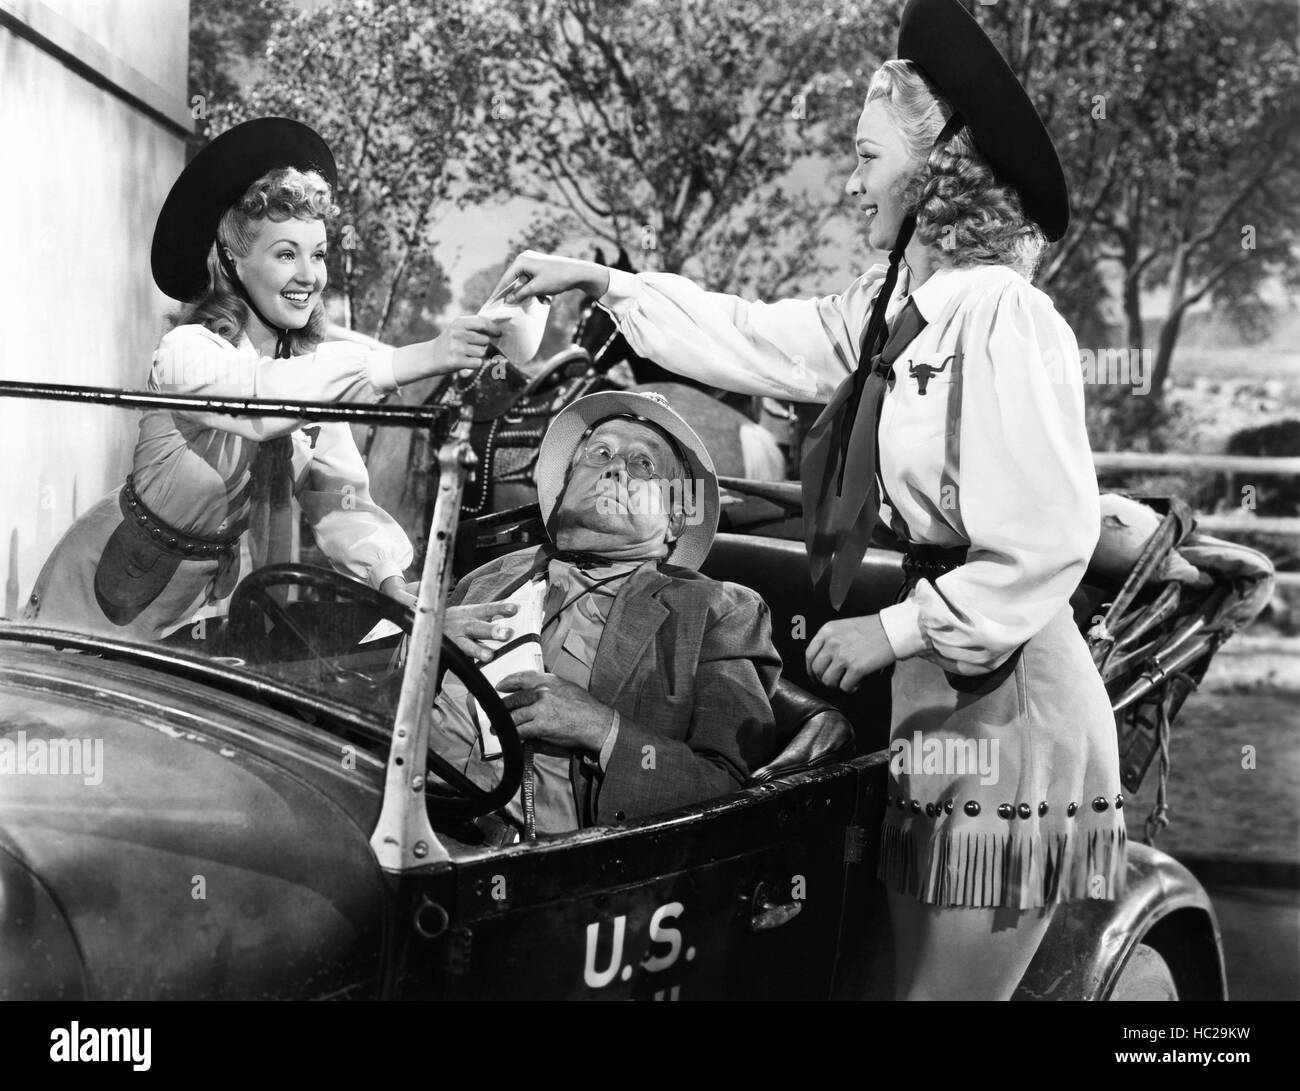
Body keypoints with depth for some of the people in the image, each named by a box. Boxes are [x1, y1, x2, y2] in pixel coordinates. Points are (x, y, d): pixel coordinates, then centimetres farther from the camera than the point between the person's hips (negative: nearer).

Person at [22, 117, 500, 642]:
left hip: (208, 588, 5)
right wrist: (419, 359, -53)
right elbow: (262, 401, -46)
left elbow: (338, 496, -11)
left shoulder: (317, 365, -5)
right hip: (112, 593, -5)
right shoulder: (189, 349, -24)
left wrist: (395, 587, -29)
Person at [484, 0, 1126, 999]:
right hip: (939, 691, 8)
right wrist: (600, 281, 25)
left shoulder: (1005, 317, -16)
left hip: (1013, 709, -8)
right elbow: (750, 337, 22)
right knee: (918, 973, 12)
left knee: (947, 982, -3)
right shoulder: (889, 311, 10)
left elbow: (1050, 542, -19)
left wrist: (895, 630, -17)